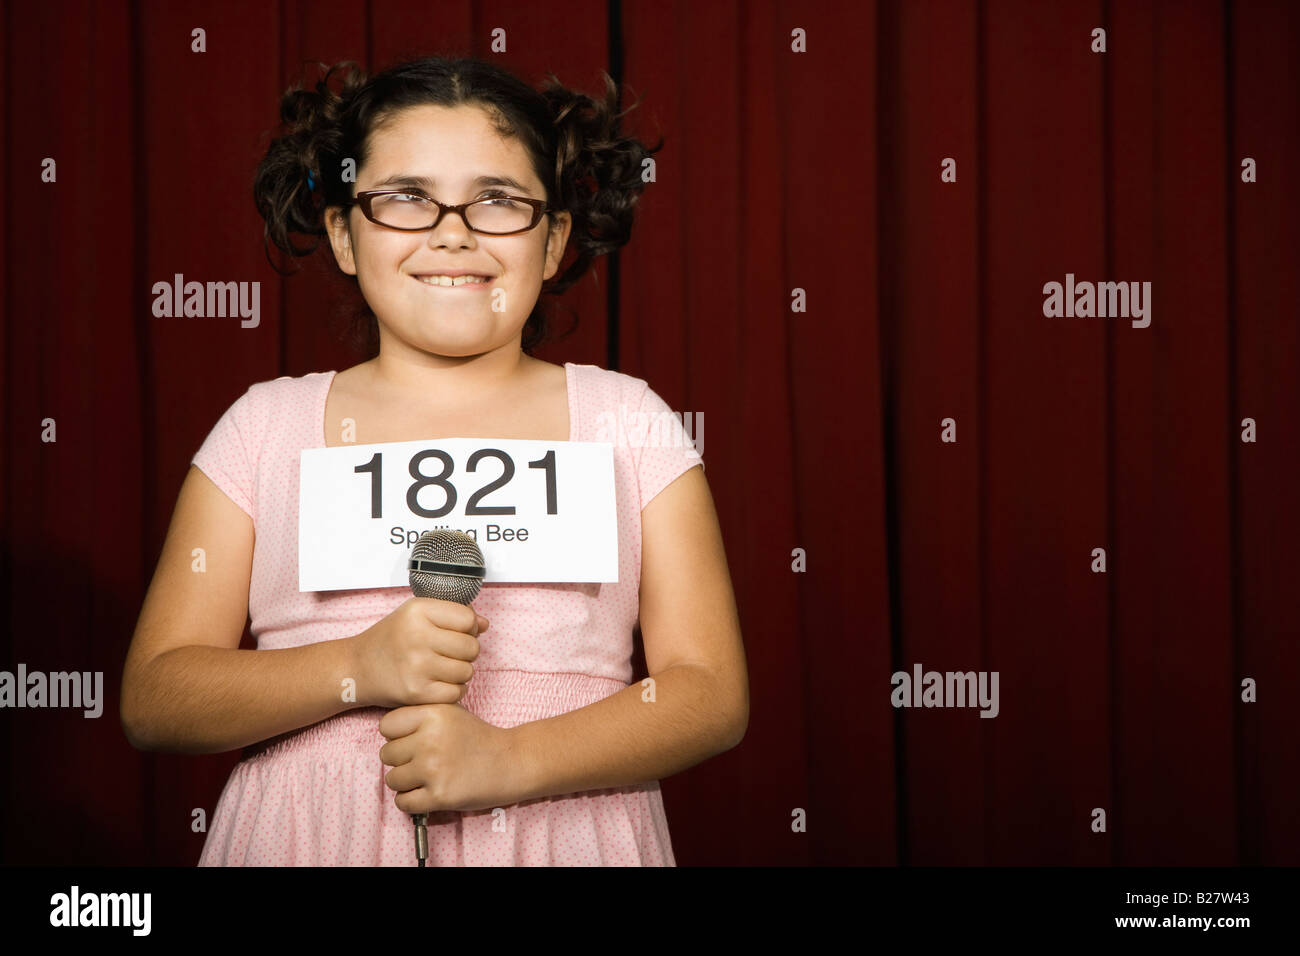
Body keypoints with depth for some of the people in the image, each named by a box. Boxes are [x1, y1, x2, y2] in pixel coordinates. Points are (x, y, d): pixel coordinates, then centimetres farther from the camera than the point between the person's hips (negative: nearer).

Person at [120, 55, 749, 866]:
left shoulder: (626, 420, 3)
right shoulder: (269, 425, 4)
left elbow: (712, 693, -3)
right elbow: (153, 698, -1)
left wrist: (511, 757, -18)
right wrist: (358, 669, -17)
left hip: (559, 830, 0)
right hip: (310, 834, 0)